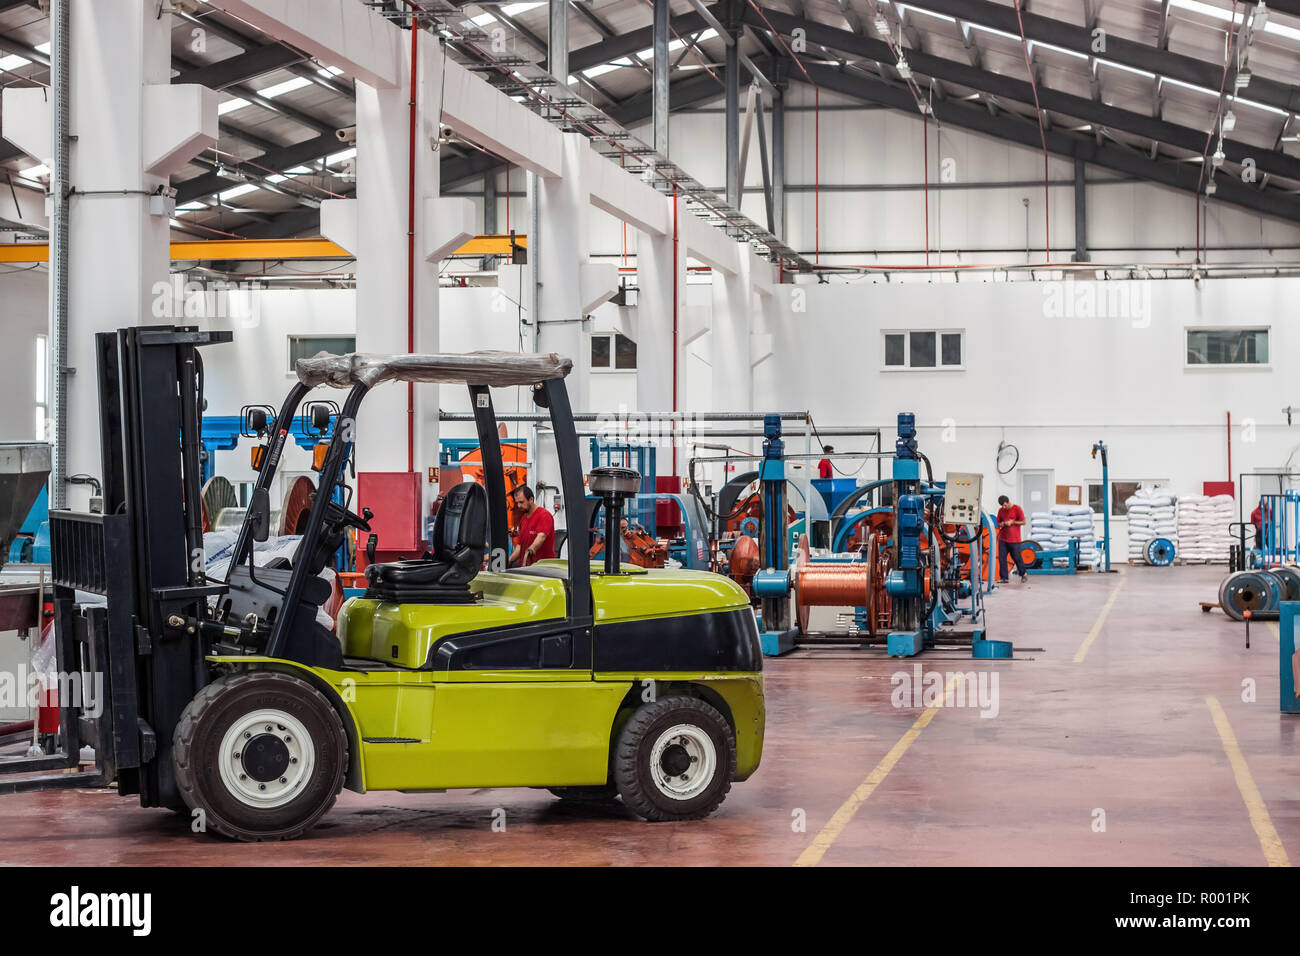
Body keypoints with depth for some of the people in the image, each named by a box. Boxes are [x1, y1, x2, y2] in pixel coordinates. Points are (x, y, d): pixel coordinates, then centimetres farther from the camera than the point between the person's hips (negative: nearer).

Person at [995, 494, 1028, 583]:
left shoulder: (1017, 509, -6)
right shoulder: (1001, 510, 9)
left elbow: (1023, 522, -5)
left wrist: (1012, 522, -14)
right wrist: (1001, 524, -6)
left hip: (1014, 539, -4)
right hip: (1002, 539, 4)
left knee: (1017, 557, 4)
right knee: (1001, 558, -2)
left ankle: (1024, 573, 27)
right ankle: (1003, 578, 3)